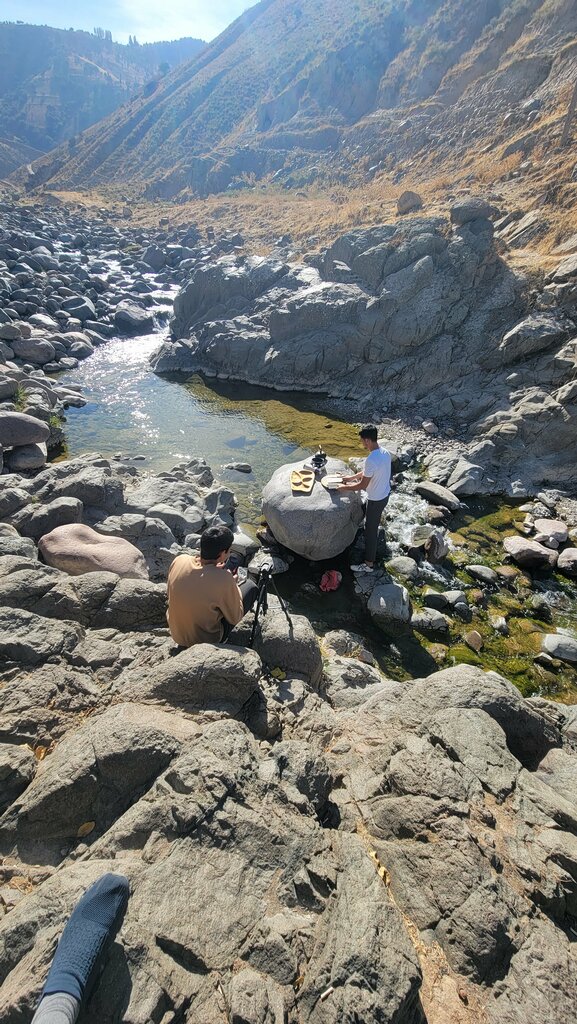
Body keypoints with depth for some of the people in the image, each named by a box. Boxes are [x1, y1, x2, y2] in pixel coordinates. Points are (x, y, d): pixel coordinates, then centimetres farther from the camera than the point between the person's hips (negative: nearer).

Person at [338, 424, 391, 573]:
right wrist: (351, 477, 14)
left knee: (370, 530, 5)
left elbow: (363, 485, -23)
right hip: (385, 493, 8)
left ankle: (368, 564, 17)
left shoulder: (371, 460, -33)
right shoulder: (385, 452, -3)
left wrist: (344, 487, -9)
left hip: (376, 499, -8)